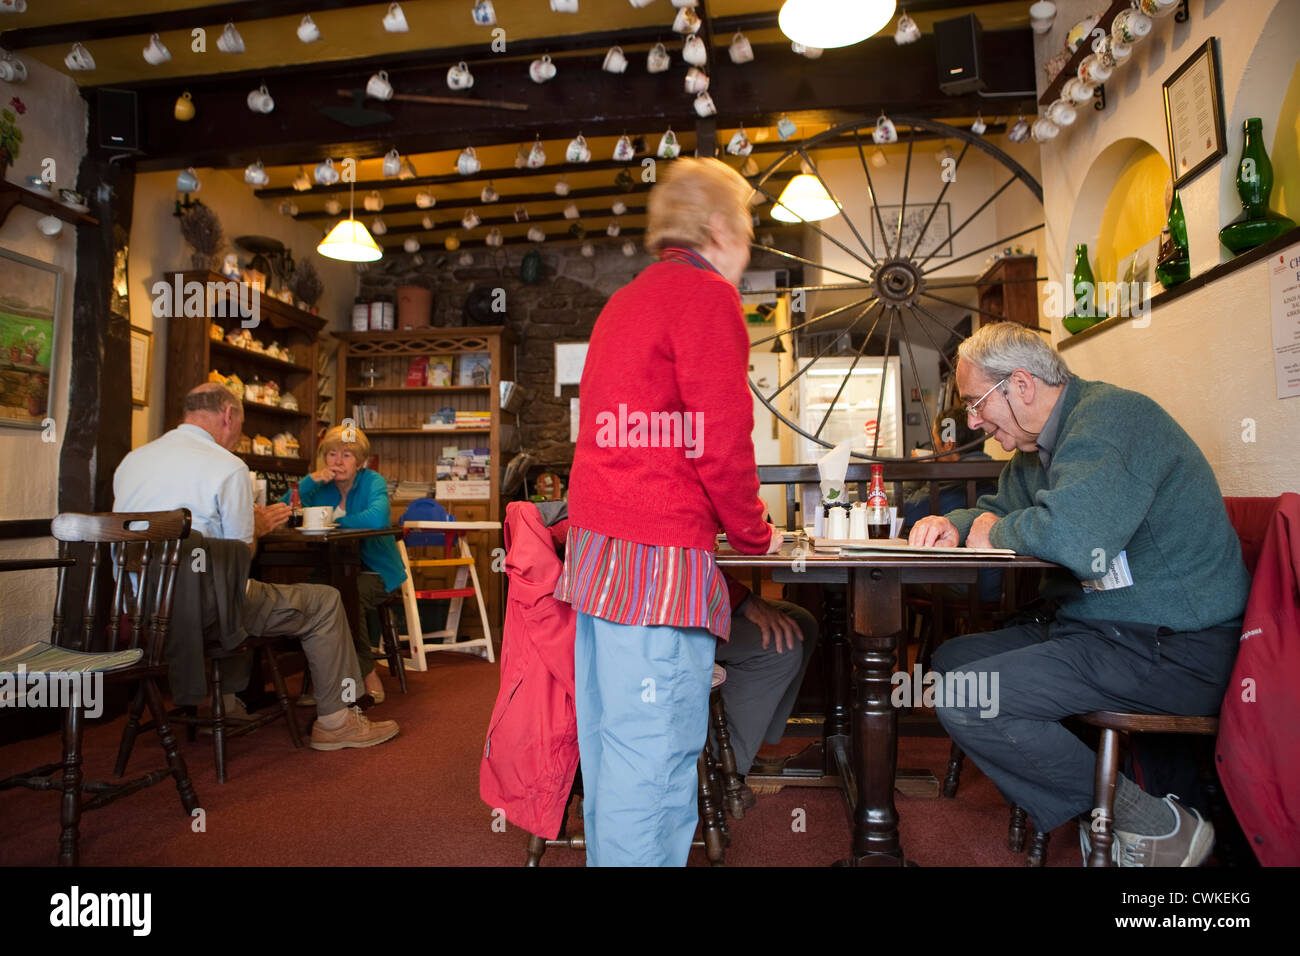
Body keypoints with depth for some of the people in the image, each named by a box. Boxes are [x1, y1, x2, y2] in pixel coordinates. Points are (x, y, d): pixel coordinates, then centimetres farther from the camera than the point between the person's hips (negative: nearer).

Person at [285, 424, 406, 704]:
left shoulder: (373, 482, -5)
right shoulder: (318, 484, 8)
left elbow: (378, 518, -26)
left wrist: (335, 522, -14)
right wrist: (310, 482, -14)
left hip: (375, 571, -4)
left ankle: (368, 675, -10)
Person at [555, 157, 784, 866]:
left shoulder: (623, 301, 23)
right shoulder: (706, 295, -4)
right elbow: (720, 441, -11)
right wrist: (755, 535, 5)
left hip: (593, 544, 9)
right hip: (660, 554, -9)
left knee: (609, 742, 15)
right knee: (656, 756, -3)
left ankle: (606, 853, 28)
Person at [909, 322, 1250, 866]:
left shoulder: (1111, 415, -18)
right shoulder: (1040, 444, 14)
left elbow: (1071, 535, -35)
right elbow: (998, 509, 29)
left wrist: (995, 532, -13)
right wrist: (954, 524, 5)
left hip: (1174, 651, -11)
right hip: (1096, 627, 11)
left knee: (963, 699, -21)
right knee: (948, 660, 11)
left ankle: (1155, 824, -6)